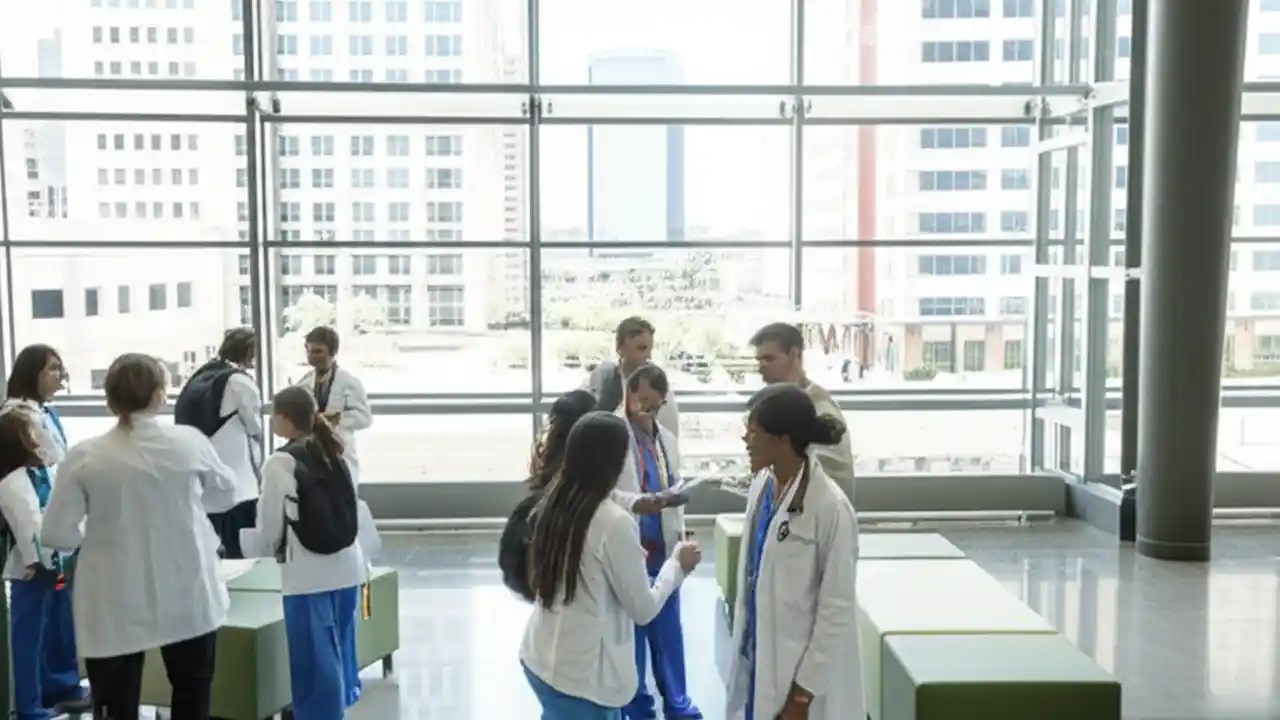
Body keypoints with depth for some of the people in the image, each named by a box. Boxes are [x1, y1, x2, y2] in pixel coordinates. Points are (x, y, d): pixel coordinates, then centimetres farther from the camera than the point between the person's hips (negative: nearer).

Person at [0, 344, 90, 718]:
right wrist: (33, 546, -21)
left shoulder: (48, 414, 11)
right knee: (30, 622, 2)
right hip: (35, 540, -9)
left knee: (61, 617, 18)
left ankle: (62, 686, 32)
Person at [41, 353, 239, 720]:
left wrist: (99, 532, 10)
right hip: (187, 597, 2)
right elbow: (226, 495, 7)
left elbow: (57, 535, -9)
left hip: (116, 606, -1)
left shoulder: (85, 457, -12)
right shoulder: (189, 441, -9)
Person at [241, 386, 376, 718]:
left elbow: (271, 530, -7)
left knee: (315, 659, 2)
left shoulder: (280, 463, -10)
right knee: (338, 652, 18)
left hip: (309, 575, -6)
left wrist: (231, 541, 11)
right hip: (346, 568, 7)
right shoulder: (334, 454, 9)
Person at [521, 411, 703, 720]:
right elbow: (643, 609, -12)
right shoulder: (614, 522, -21)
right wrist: (677, 565, 2)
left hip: (540, 658, 7)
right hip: (582, 672, -7)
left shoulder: (553, 505, 1)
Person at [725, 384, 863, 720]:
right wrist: (742, 645, 13)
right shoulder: (762, 485, 1)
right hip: (757, 657, 7)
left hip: (803, 671, -7)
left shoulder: (830, 507, -21)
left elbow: (837, 609, -16)